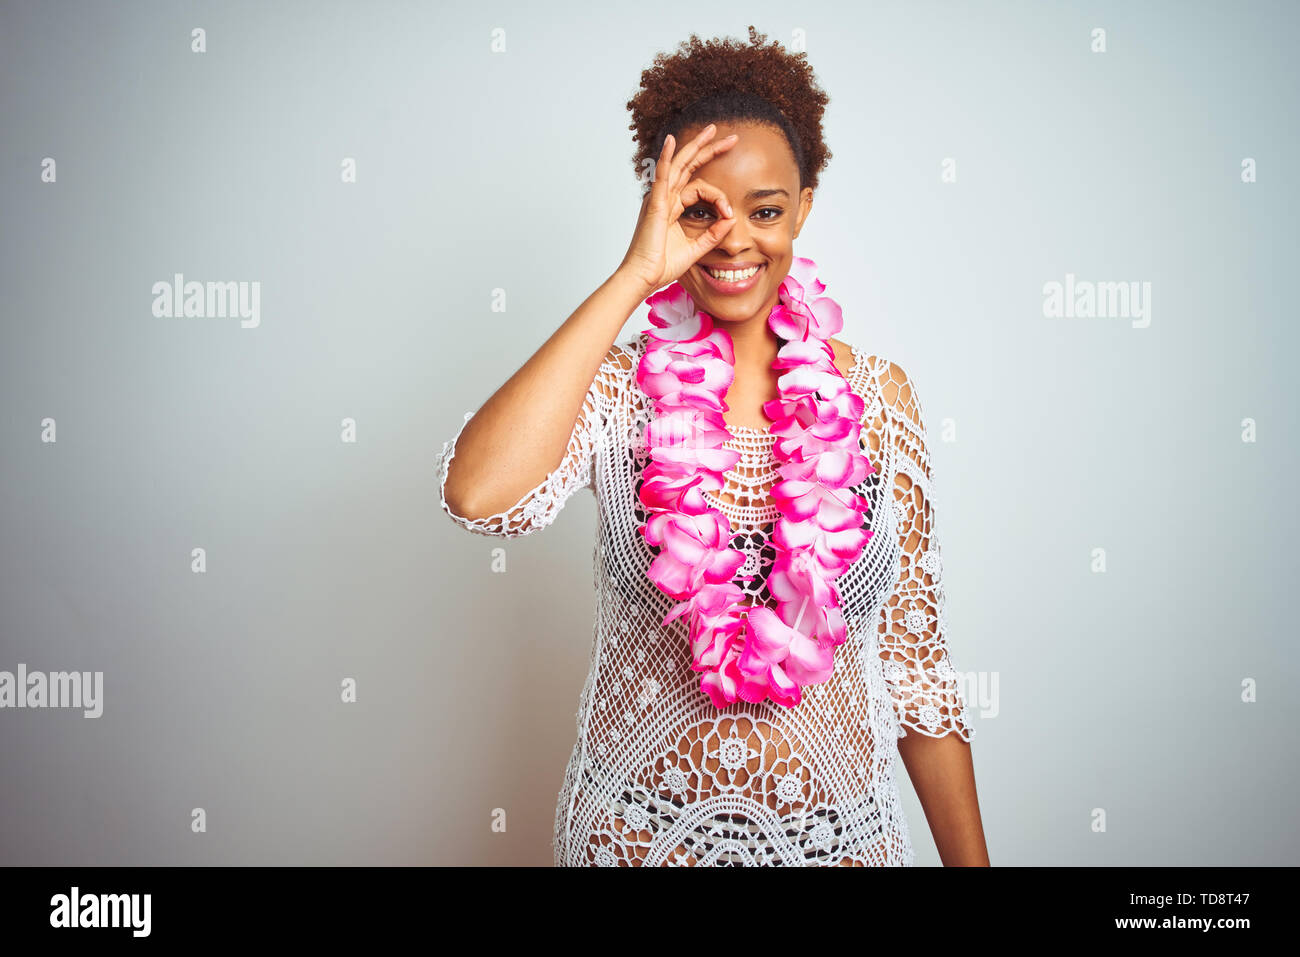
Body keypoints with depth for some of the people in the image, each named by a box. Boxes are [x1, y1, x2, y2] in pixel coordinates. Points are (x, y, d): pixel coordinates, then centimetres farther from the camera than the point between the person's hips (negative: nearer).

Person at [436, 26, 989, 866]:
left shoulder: (877, 397, -4)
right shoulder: (618, 388, -9)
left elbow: (914, 656, 0)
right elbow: (479, 495, -31)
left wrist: (971, 858, 1)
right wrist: (635, 276, -24)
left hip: (838, 828, 1)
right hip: (635, 829, 0)